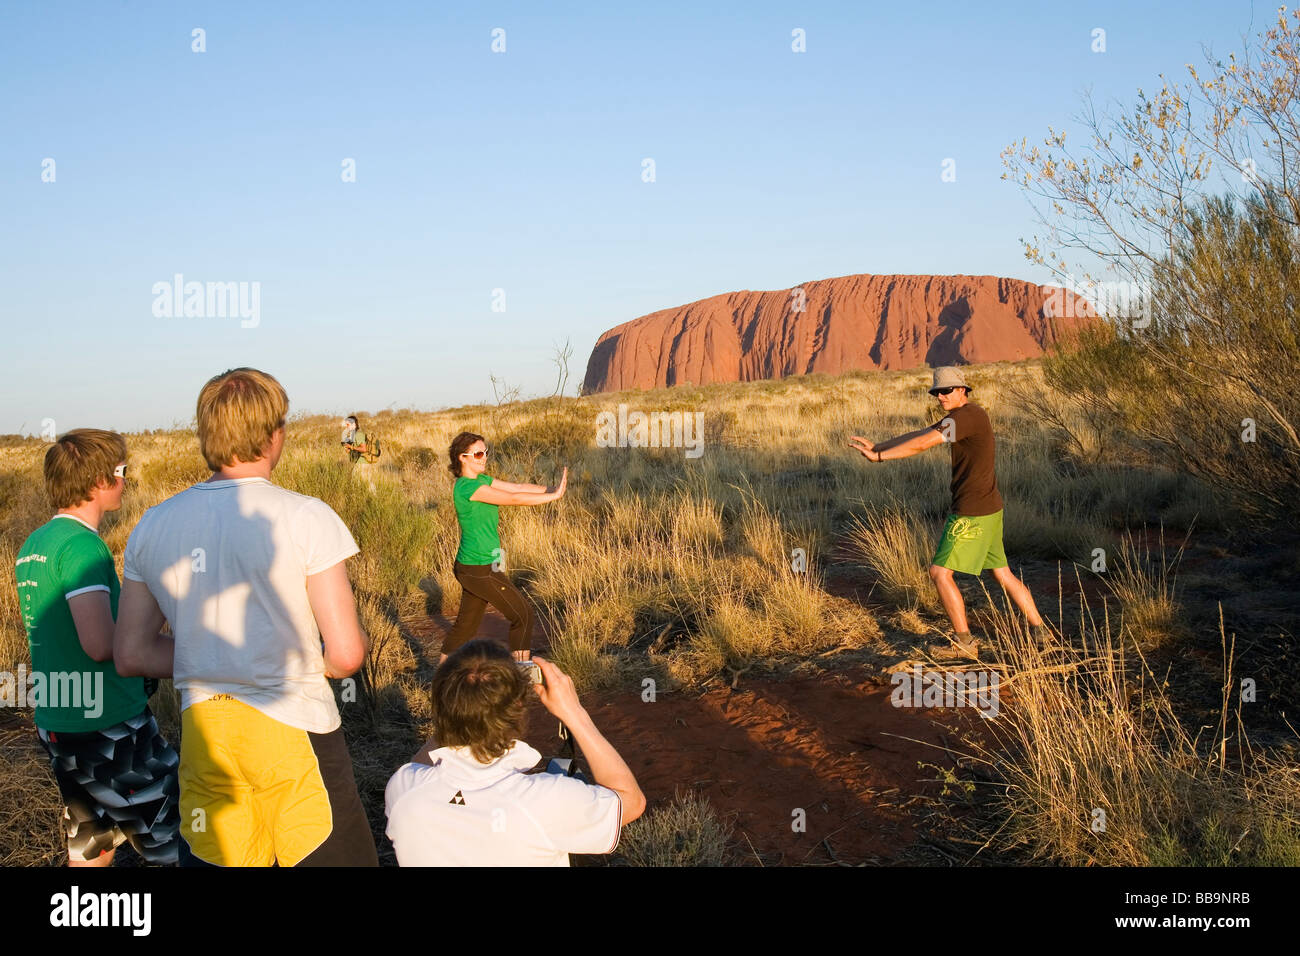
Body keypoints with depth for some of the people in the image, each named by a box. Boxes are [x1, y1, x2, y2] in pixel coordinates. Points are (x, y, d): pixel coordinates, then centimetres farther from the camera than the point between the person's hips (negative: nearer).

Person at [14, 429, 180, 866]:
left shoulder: (33, 545, 10)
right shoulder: (80, 544, -19)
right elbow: (100, 645, -29)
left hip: (55, 724, 9)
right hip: (106, 726, -9)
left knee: (91, 849, 19)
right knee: (179, 844, 2)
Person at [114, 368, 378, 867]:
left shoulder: (152, 526, 3)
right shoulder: (305, 517, -11)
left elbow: (131, 656, 8)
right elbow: (346, 654, -13)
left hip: (202, 732, 5)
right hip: (293, 731, -4)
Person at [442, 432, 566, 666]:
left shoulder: (481, 479, 9)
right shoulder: (467, 487, -20)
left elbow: (518, 487, 3)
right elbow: (513, 498, -23)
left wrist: (551, 489, -10)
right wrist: (554, 496, -20)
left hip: (472, 567, 9)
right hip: (480, 570, -9)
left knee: (467, 621, 18)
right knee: (523, 613, 2)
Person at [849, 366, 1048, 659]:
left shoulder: (967, 415, -18)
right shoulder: (964, 416, 14)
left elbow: (921, 444, -24)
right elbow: (918, 435, 14)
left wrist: (878, 456, -18)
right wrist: (877, 446, 8)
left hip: (972, 512, -10)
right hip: (989, 508, 10)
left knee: (939, 571, -3)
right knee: (1001, 573, 18)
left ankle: (964, 642, 3)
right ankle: (1039, 632, 24)